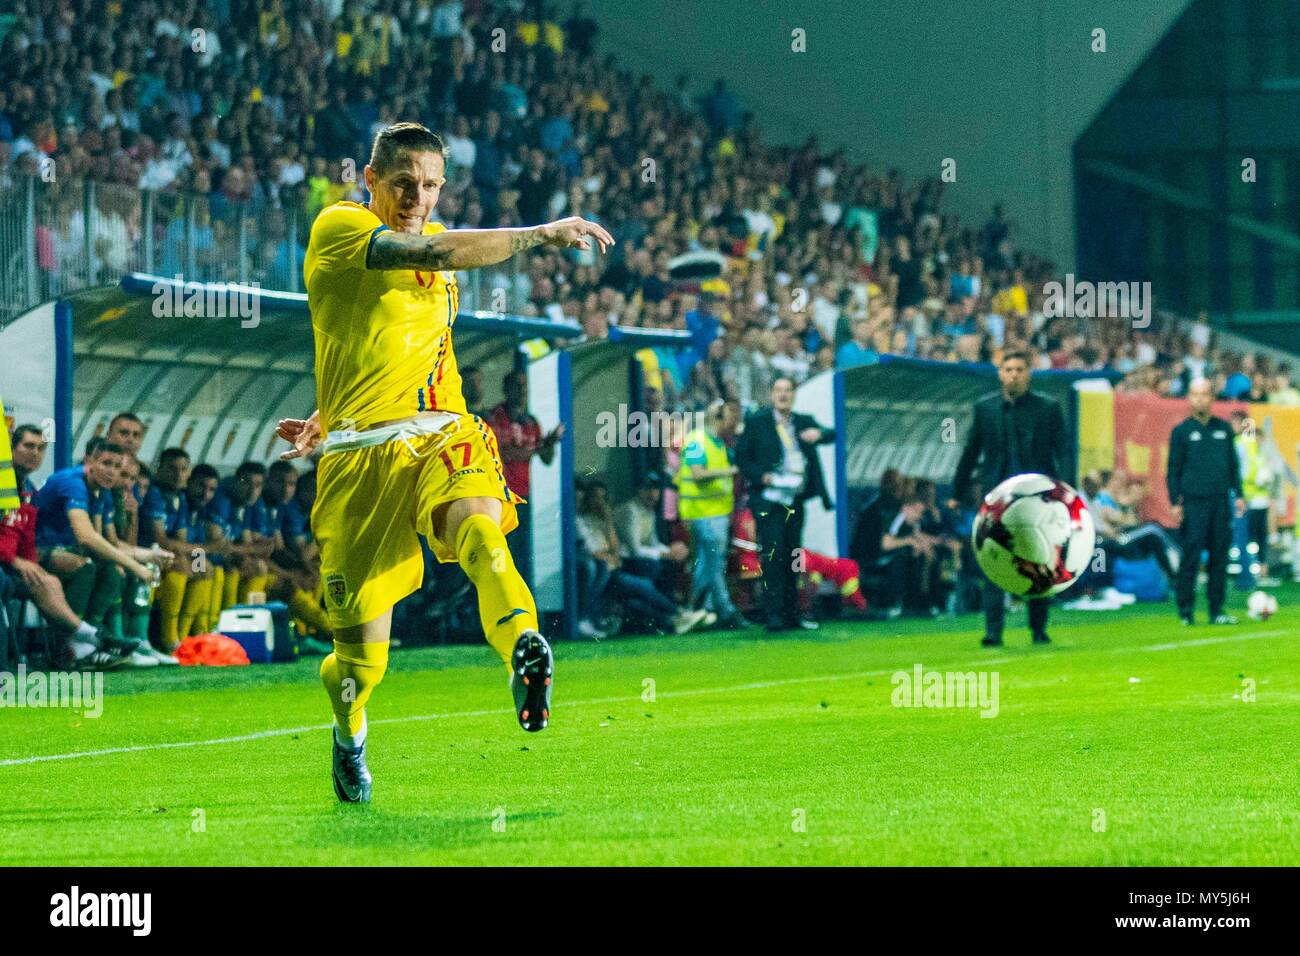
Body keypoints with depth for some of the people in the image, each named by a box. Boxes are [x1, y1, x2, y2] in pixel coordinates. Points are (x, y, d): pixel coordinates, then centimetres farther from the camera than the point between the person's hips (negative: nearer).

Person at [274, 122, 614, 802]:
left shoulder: (434, 241, 21)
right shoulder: (338, 228, -2)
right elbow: (432, 254, -20)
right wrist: (539, 235, -23)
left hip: (444, 438, 4)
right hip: (362, 458, -4)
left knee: (478, 524, -33)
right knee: (362, 649, 0)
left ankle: (524, 652, -62)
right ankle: (349, 732, 35)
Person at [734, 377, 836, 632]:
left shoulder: (803, 422, 14)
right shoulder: (757, 422, 3)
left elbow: (831, 435, 5)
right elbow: (741, 457, 2)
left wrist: (819, 434, -18)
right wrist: (761, 476, -14)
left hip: (795, 501, 5)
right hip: (769, 500, -5)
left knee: (792, 558, 9)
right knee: (773, 554, -14)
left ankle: (792, 614, 15)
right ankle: (774, 614, -16)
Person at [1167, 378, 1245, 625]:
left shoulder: (1224, 429, 13)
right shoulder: (1182, 431, 3)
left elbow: (1233, 464, 18)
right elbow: (1173, 469, 3)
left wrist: (1238, 494, 9)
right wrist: (1175, 502, -5)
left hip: (1221, 502, 3)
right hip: (1193, 502, -3)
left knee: (1220, 556, 3)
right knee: (1191, 556, -7)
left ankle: (1217, 610, 8)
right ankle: (1186, 610, -1)